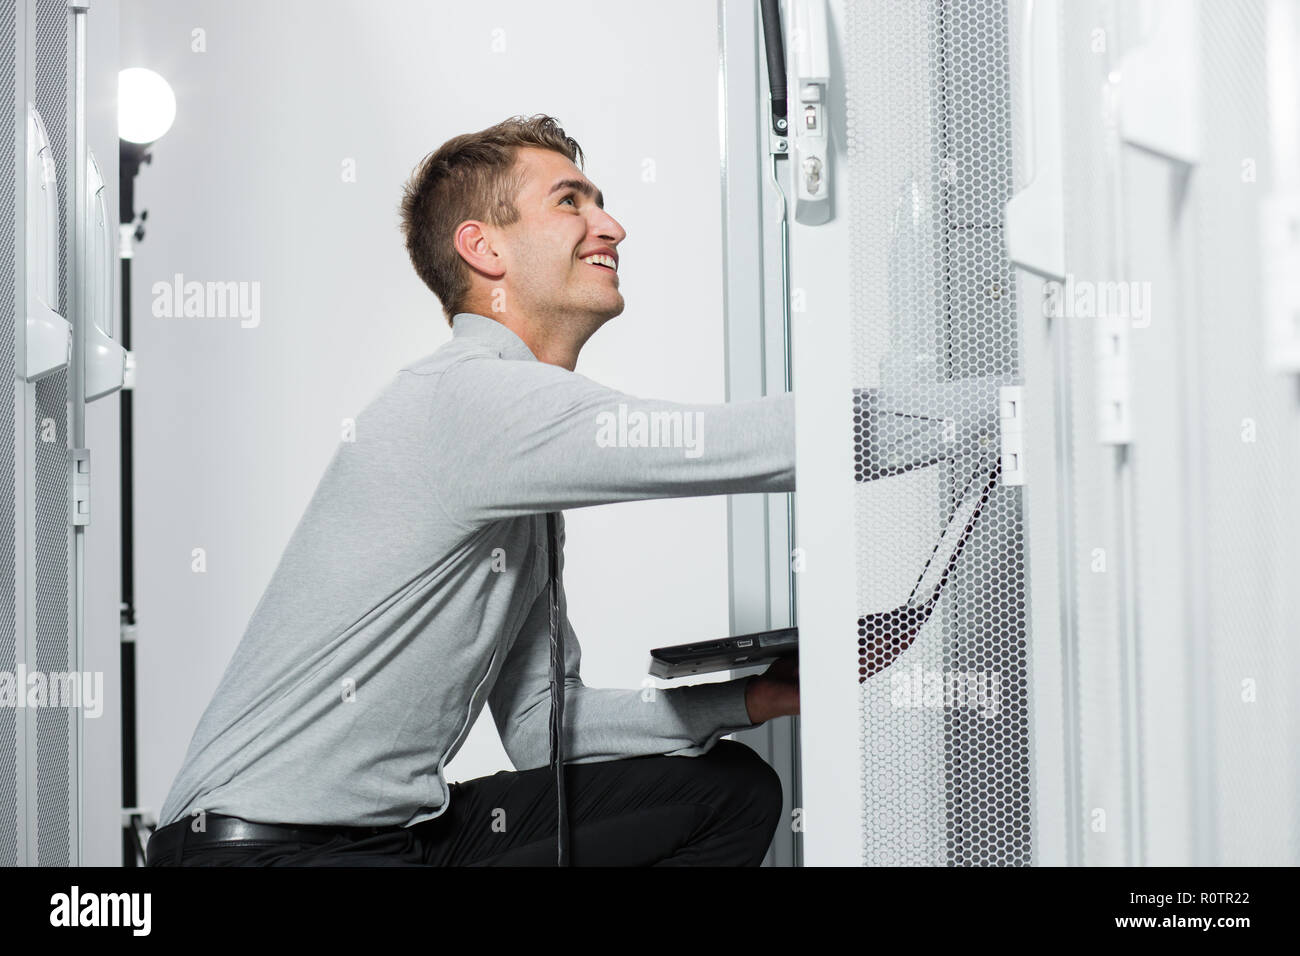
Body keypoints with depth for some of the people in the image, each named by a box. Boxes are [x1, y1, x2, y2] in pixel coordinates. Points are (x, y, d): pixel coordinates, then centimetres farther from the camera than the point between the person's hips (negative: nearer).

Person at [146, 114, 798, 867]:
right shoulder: (469, 395, -16)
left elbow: (538, 723, 11)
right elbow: (740, 445, -24)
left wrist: (750, 700, 2)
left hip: (408, 828, 10)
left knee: (731, 786, 5)